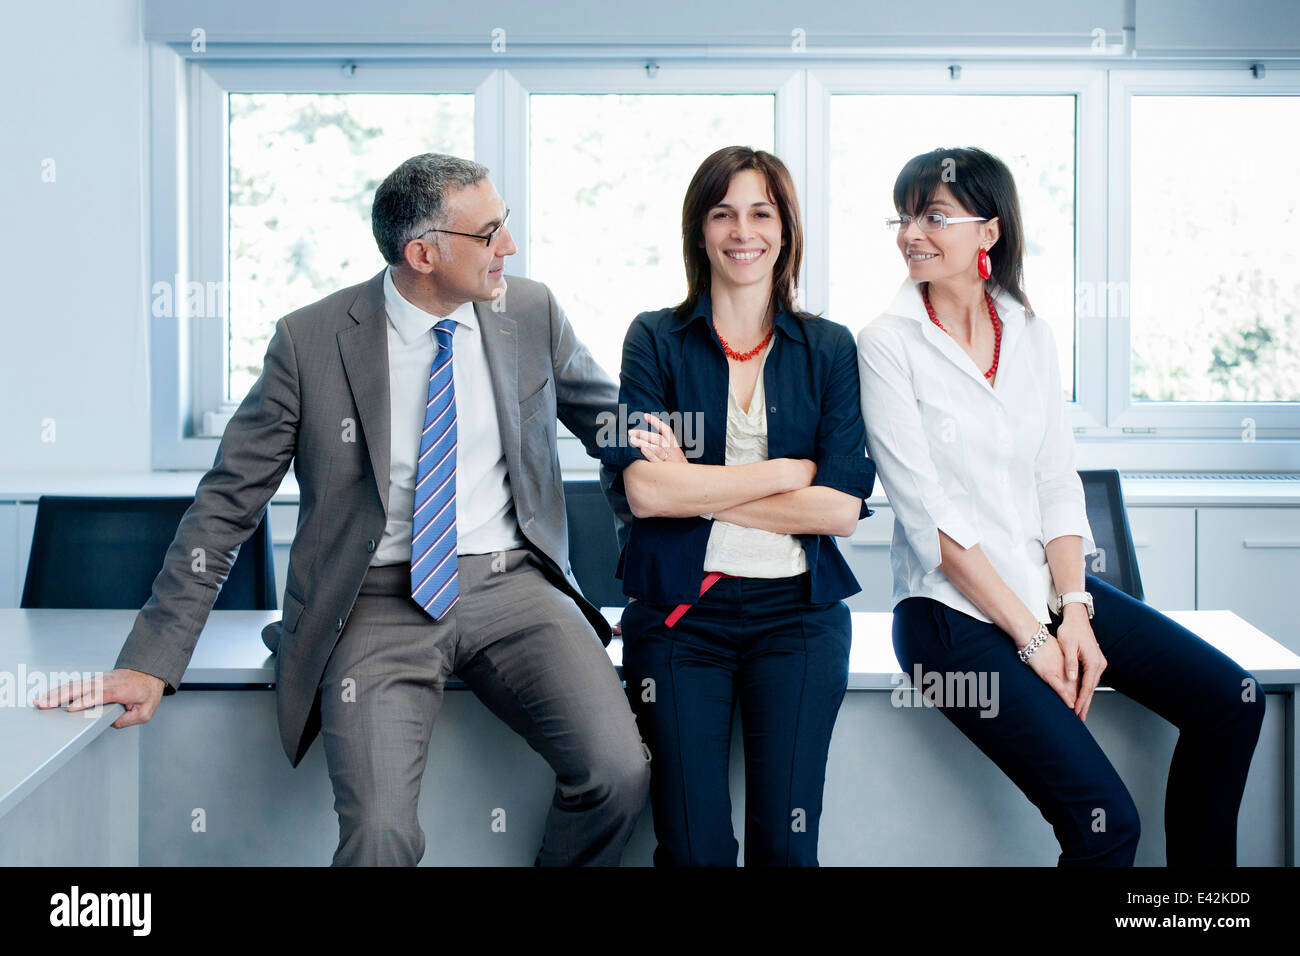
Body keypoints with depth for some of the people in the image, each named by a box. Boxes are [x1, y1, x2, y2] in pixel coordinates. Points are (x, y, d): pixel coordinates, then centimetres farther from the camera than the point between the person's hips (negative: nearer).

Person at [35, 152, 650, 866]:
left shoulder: (531, 313, 4)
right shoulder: (311, 342, -5)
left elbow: (613, 421, 21)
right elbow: (225, 506, -3)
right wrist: (151, 664, -8)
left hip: (510, 586, 3)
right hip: (379, 605, -2)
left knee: (620, 773, -21)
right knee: (380, 834, -24)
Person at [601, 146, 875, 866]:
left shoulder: (828, 349, 9)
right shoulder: (656, 340, 6)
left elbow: (840, 508, -2)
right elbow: (644, 490, -8)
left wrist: (696, 489, -7)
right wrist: (788, 470, -7)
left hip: (796, 611, 1)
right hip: (680, 610, -1)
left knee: (786, 844, -7)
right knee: (693, 849, -8)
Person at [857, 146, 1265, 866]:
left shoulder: (1030, 333, 8)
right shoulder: (888, 345, -8)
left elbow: (1058, 484, 7)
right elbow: (928, 513, -13)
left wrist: (1073, 610, -9)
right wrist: (1030, 637, -15)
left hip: (1046, 585, 6)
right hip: (954, 611, -6)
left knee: (1232, 699, -6)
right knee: (1105, 822, -19)